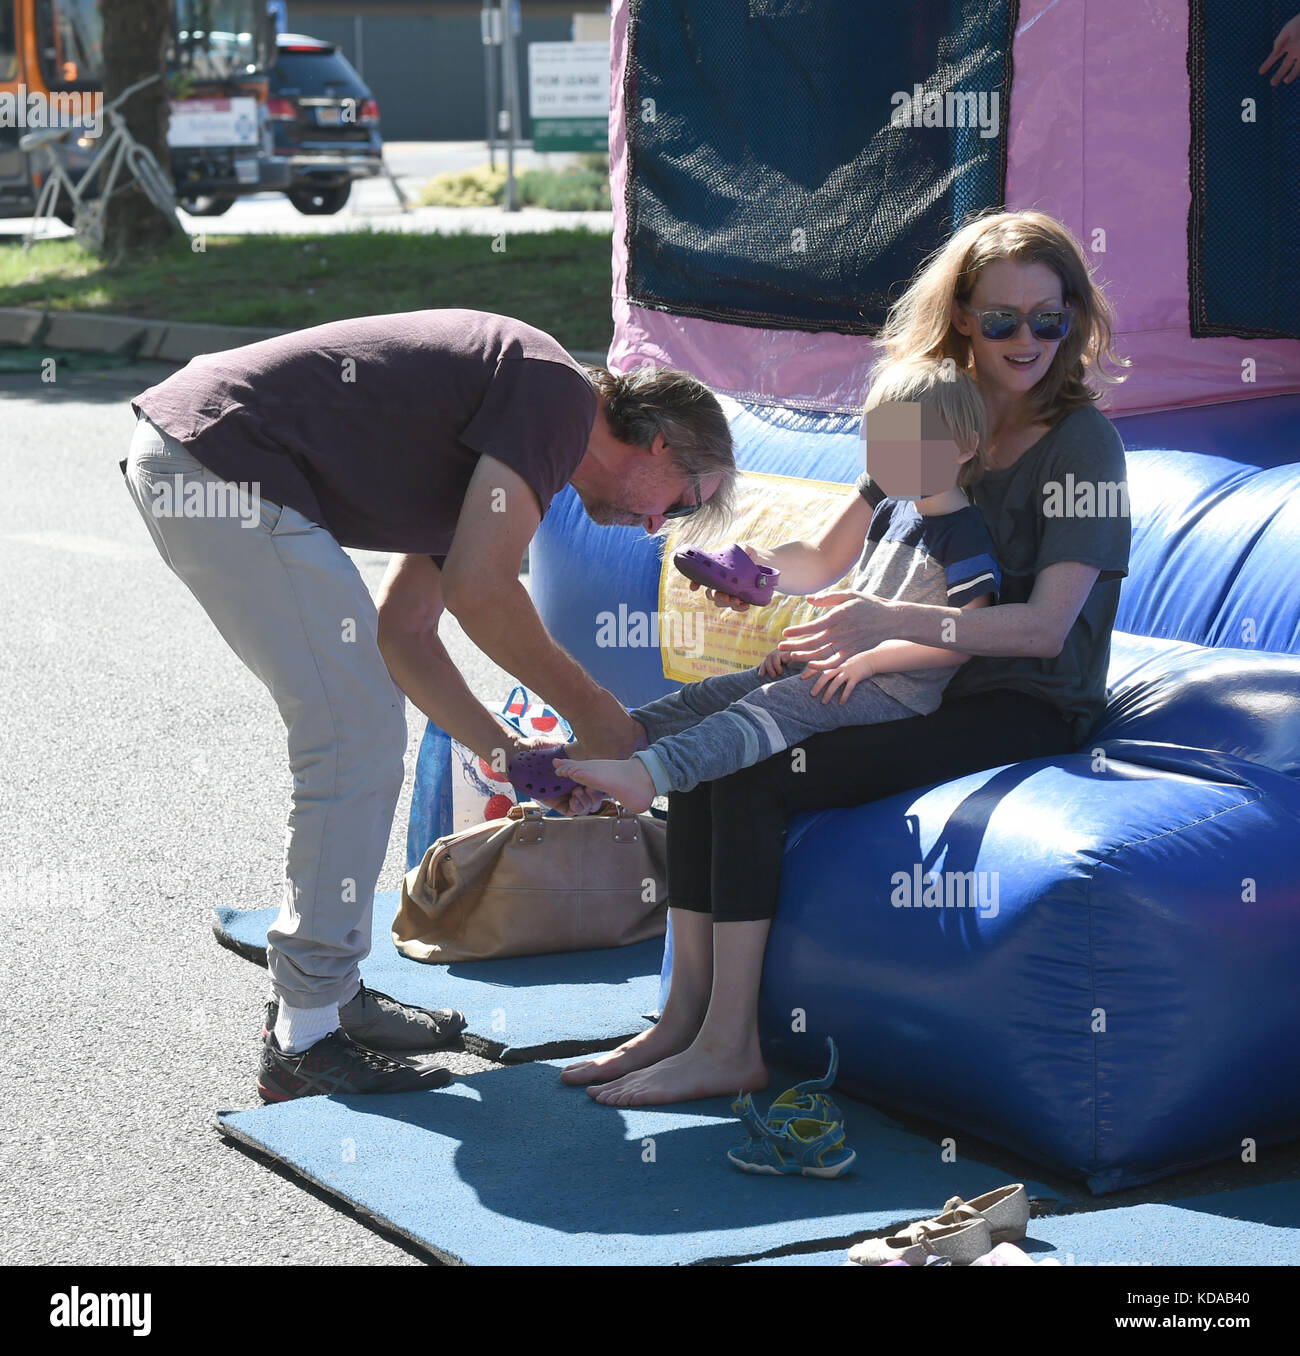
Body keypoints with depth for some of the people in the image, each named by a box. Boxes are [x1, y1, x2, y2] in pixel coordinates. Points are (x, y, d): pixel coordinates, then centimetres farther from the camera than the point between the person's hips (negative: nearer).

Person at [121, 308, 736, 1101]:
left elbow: (403, 632, 23)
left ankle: (328, 991, 27)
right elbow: (480, 589, -15)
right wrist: (590, 710, -2)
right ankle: (306, 1039, 1)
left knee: (363, 731, 17)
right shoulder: (556, 392, -7)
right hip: (228, 467, -10)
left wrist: (510, 753, 19)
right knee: (358, 739, -6)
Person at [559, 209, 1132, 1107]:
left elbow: (1046, 625, -20)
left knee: (754, 781, -22)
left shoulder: (1082, 442, -10)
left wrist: (890, 623, -31)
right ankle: (687, 1016, -5)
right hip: (927, 686, 7)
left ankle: (729, 1048, -14)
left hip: (1026, 711, -7)